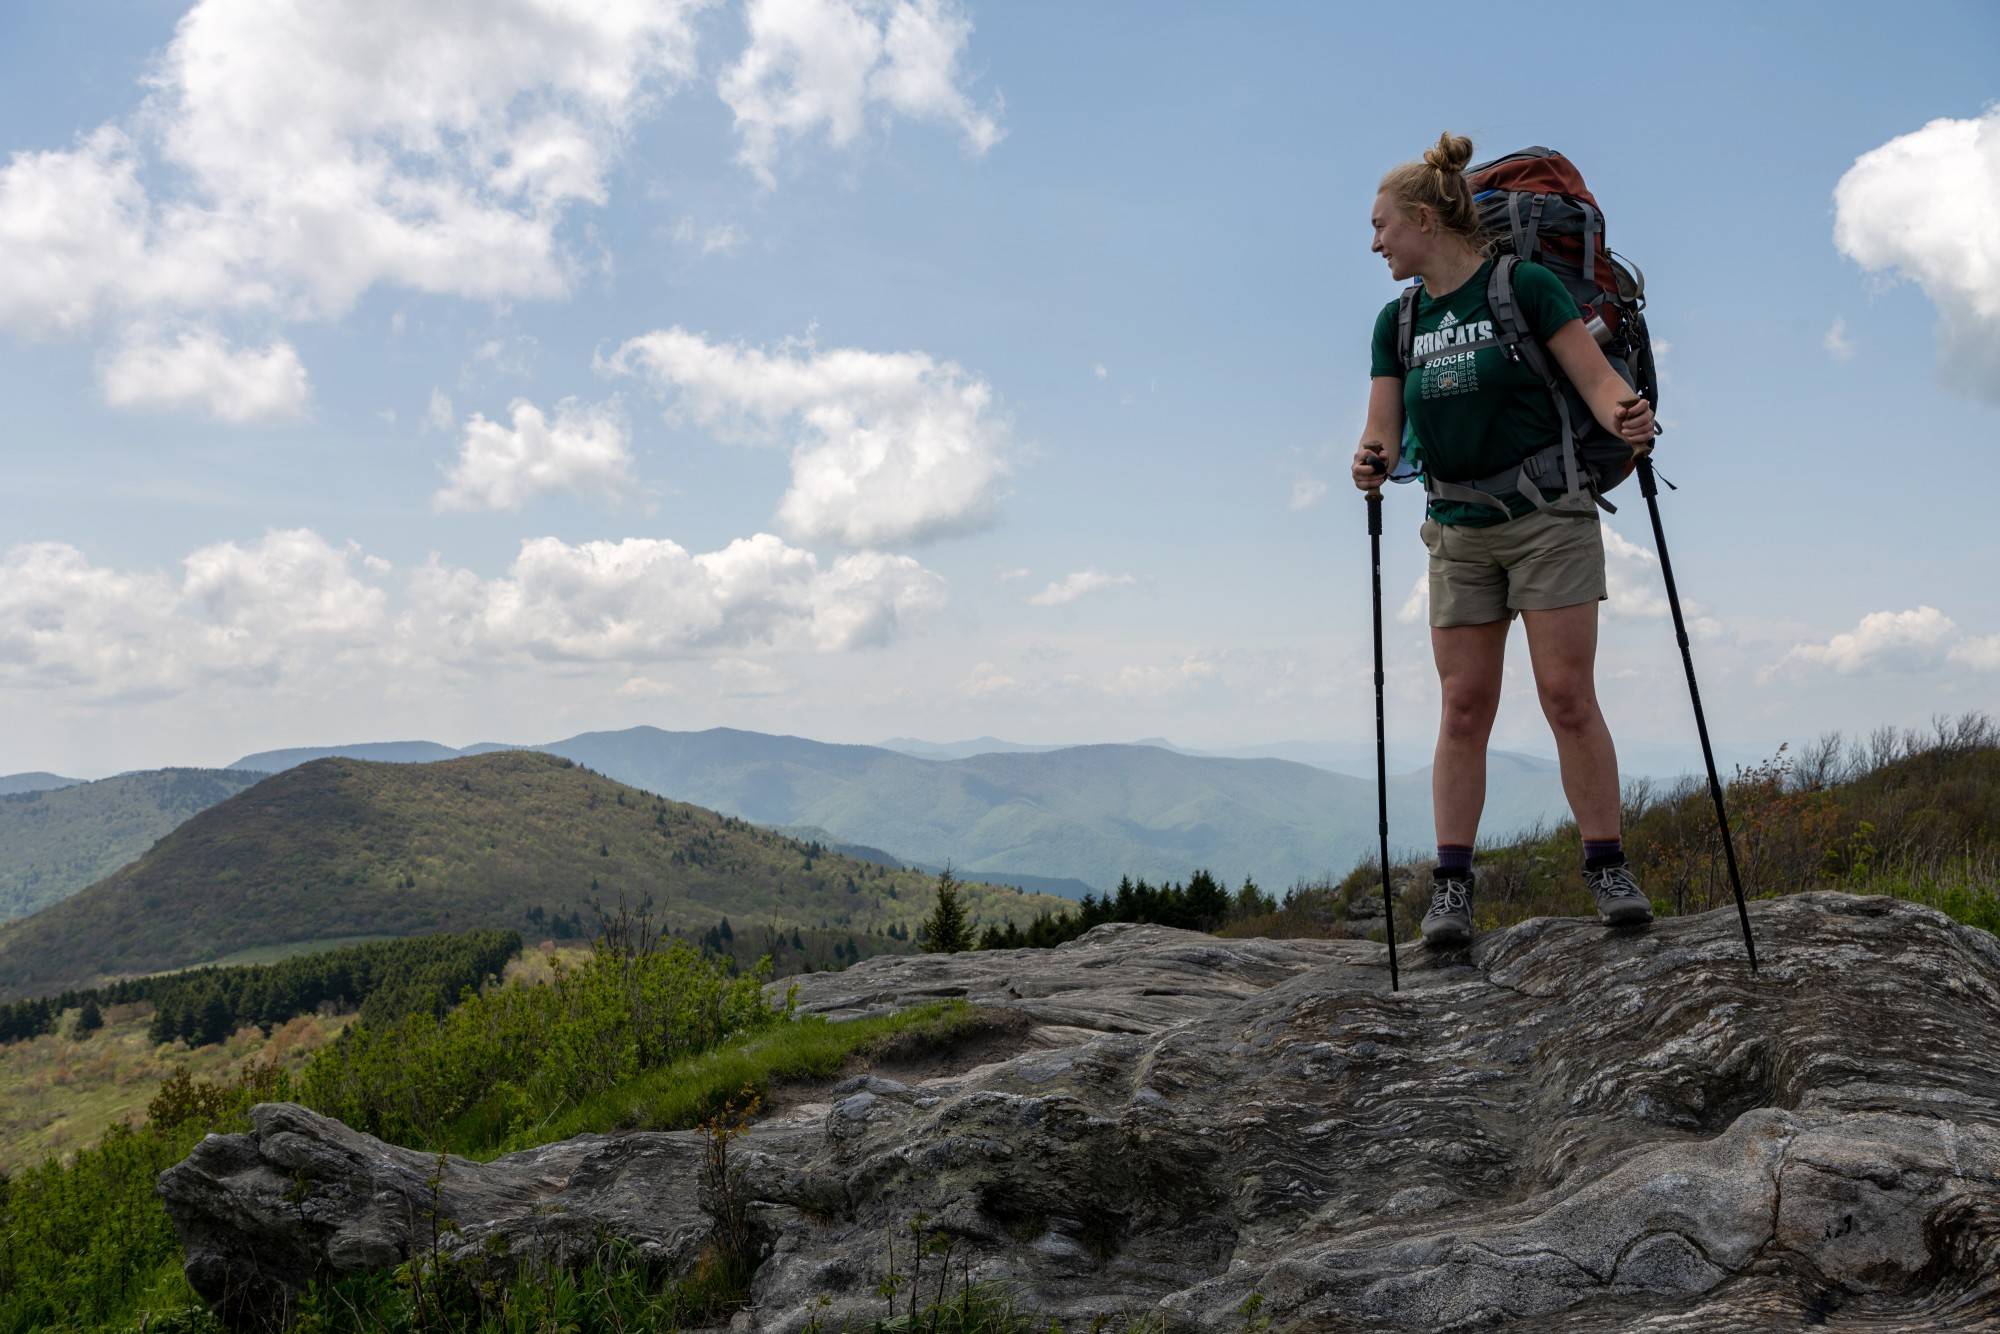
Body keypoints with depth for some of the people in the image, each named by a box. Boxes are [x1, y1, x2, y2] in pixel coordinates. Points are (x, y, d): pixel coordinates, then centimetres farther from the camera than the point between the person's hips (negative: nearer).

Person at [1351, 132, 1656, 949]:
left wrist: (1624, 418, -31)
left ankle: (1608, 867, 6)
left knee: (1568, 696, -6)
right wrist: (1373, 463, -17)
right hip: (1458, 533, 4)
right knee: (1463, 705, 1)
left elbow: (1595, 378, -10)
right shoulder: (1397, 321, 9)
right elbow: (1385, 429, 5)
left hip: (1549, 520, -4)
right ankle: (1452, 883, 4)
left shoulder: (1524, 286, -6)